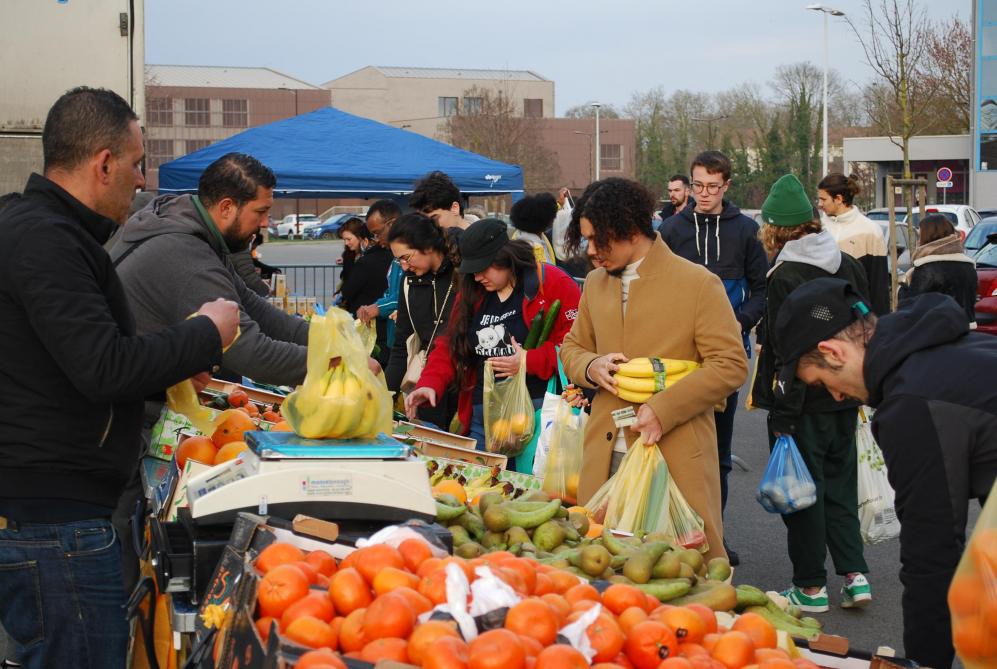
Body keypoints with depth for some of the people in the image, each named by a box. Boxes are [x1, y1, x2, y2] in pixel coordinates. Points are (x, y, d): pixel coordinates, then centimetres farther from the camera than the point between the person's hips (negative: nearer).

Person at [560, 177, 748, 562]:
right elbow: (572, 347, 24)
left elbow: (731, 365, -8)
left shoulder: (699, 284, -5)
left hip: (677, 458, -5)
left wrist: (663, 409, -17)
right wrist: (592, 367, -1)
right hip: (605, 457, 5)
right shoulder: (595, 284, 13)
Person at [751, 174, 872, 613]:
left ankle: (811, 586, 13)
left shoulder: (786, 277, -17)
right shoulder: (849, 266, 6)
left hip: (804, 403, -7)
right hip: (844, 397, 7)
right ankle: (855, 575, 13)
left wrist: (783, 416, -17)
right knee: (839, 483, 18)